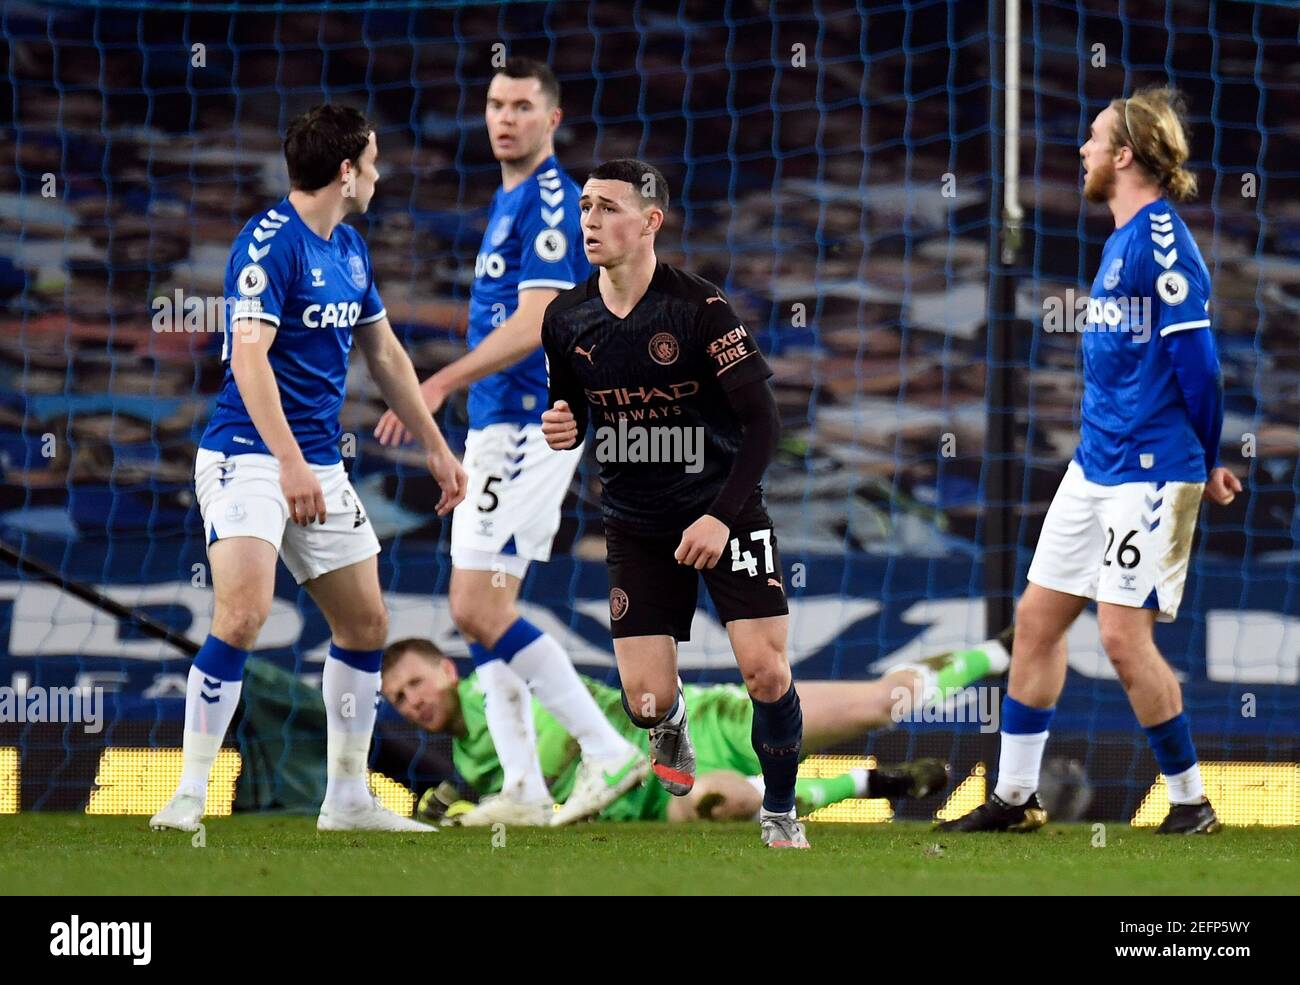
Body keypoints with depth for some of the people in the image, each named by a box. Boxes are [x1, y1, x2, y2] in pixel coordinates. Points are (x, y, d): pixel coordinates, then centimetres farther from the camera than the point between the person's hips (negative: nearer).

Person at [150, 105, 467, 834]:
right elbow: (249, 356, -22)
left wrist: (436, 447, 26)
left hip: (320, 468, 9)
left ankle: (349, 799, 21)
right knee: (244, 614, -23)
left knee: (366, 623, 10)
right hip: (248, 455, -9)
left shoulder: (350, 249, 12)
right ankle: (189, 797, -17)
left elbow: (385, 355, 24)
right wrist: (289, 463, -29)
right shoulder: (270, 241, -14)